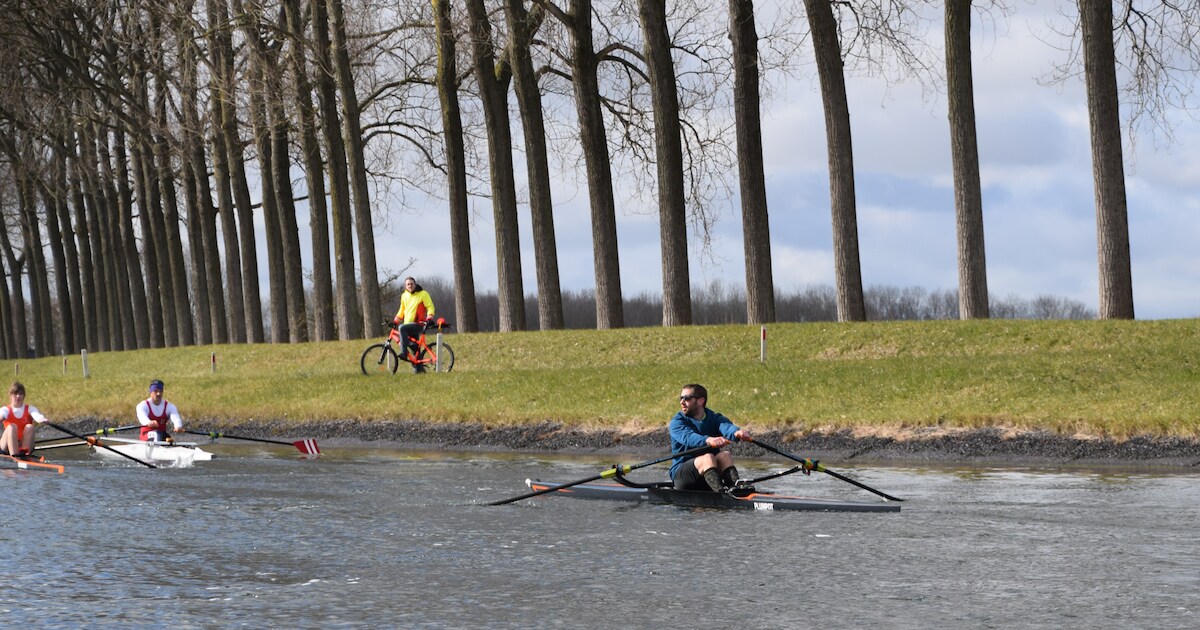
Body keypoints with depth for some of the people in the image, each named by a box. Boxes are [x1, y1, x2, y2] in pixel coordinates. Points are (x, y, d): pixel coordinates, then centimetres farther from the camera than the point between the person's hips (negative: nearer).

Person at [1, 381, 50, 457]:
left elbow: (37, 415, -14)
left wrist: (43, 420, -39)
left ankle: (25, 453, -39)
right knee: (12, 427, -27)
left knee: (30, 427, -24)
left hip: (25, 445, 1)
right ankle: (14, 455, -44)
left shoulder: (30, 409, 9)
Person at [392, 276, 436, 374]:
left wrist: (429, 317, -22)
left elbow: (430, 307, -5)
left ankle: (404, 352, -33)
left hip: (418, 324, -7)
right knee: (414, 348, 6)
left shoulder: (423, 294, -2)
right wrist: (396, 320, 16)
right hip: (408, 324, 7)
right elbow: (402, 310, 26)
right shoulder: (404, 296, 14)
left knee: (402, 328, -32)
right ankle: (419, 368, 13)